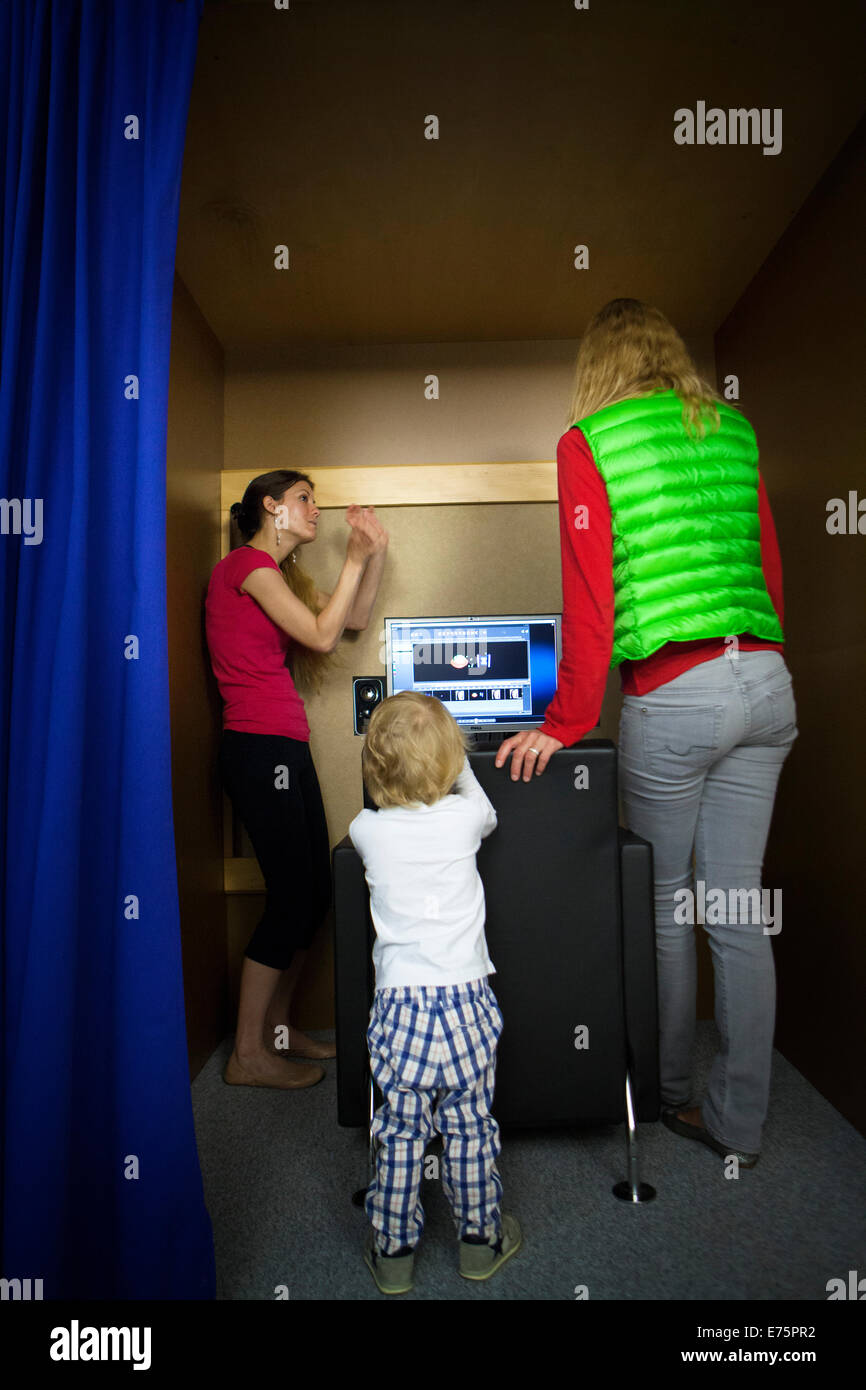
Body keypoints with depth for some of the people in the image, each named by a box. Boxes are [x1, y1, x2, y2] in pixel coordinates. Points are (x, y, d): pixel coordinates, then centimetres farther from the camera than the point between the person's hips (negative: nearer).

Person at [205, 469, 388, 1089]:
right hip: (259, 747, -10)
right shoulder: (247, 563, -7)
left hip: (286, 747, 10)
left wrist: (375, 553, 14)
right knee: (293, 898, -5)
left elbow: (356, 619, 23)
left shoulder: (279, 572, 22)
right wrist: (354, 559, -4)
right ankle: (249, 1055, 10)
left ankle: (277, 1028, 27)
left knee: (315, 893, 12)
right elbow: (322, 636, -12)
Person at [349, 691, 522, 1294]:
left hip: (398, 1002, 0)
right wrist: (456, 766, 27)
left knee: (400, 1136, 14)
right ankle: (481, 1239, 33)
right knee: (471, 1129, 16)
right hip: (465, 997, 0)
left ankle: (393, 1251, 30)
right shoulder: (462, 817, -6)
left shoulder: (367, 830, -5)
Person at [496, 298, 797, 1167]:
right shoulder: (733, 433, 15)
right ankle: (740, 1122, 23)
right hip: (766, 682, 6)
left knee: (666, 905, 12)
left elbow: (590, 591, -8)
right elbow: (769, 565, 16)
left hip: (673, 697, -5)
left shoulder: (589, 444, -1)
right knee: (737, 909, 11)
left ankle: (672, 1091, 32)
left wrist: (567, 724, -4)